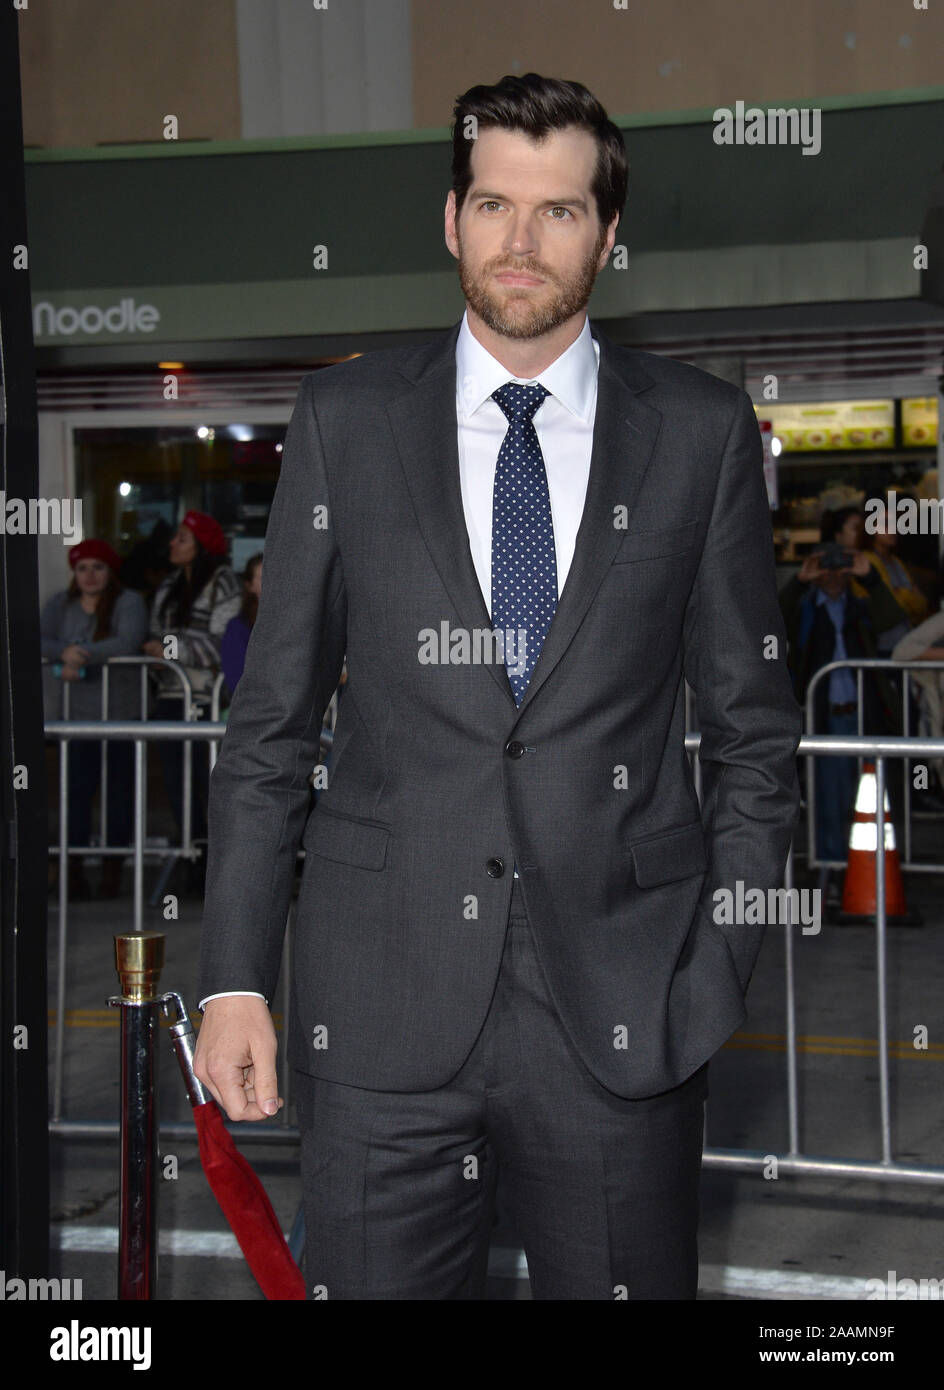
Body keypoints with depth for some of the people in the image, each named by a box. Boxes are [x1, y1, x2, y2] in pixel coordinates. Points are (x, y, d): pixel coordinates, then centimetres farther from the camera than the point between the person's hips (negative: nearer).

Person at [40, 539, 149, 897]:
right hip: (73, 714, 2)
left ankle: (112, 868, 8)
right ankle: (73, 867, -3)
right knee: (75, 789, -4)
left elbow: (129, 643, -16)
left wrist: (83, 656, -23)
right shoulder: (59, 604, 12)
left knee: (119, 788, 0)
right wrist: (65, 652, -22)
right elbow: (39, 641, -1)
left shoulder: (129, 603, 0)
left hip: (119, 714, -2)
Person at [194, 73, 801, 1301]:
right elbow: (271, 721, 5)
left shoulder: (703, 431, 3)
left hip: (624, 1015, 0)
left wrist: (723, 971, 0)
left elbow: (754, 731, 7)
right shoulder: (345, 419, 4)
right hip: (381, 1012, 1)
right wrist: (234, 976, 0)